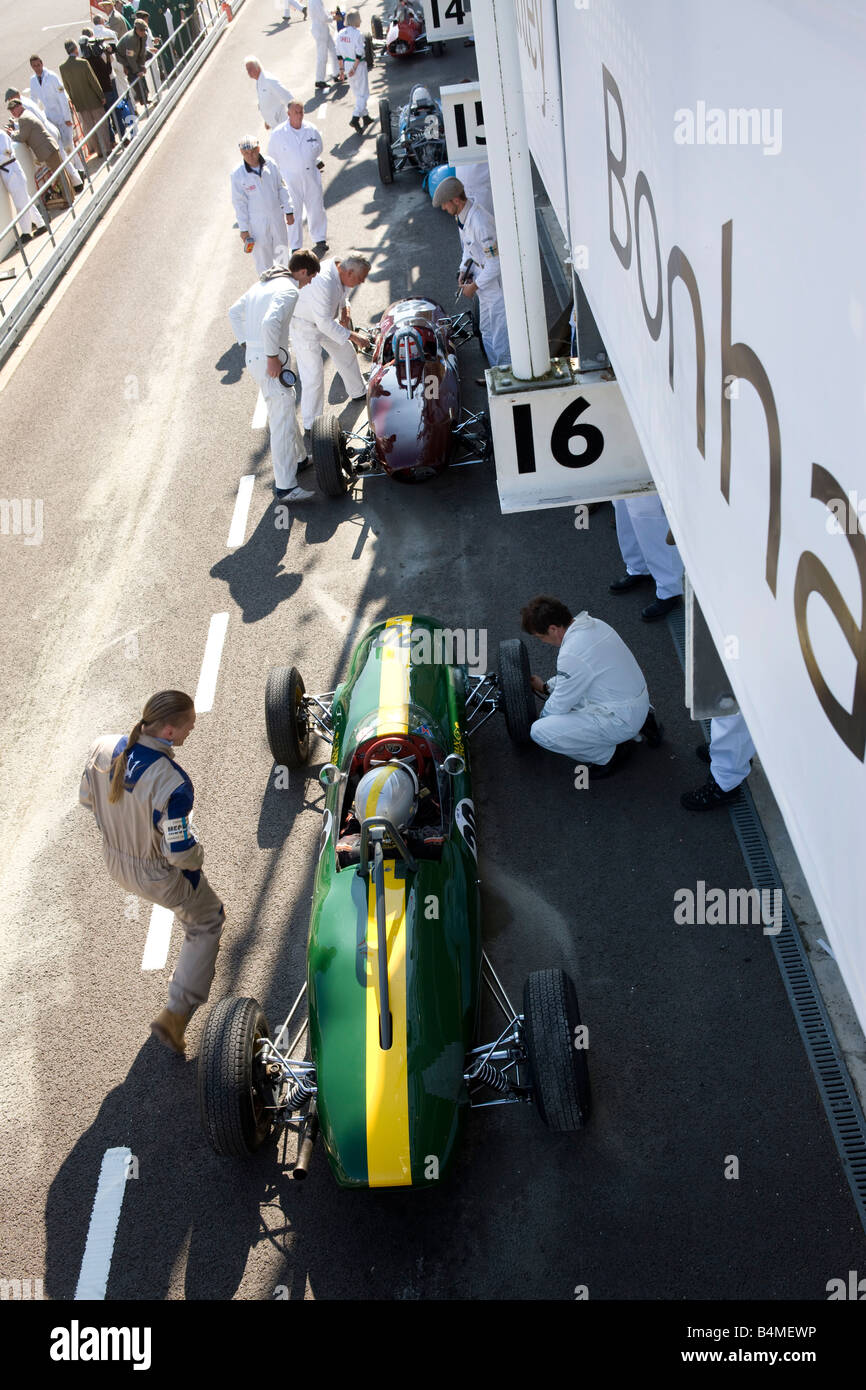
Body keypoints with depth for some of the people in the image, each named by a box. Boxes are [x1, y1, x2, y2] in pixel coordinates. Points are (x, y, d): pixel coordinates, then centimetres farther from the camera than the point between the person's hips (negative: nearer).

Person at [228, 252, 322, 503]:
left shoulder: (263, 283, 17)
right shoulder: (288, 290, -14)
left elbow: (234, 311, 25)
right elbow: (270, 323, -30)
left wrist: (247, 343, 20)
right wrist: (273, 357, -21)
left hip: (253, 357, 10)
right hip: (269, 361, -10)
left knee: (287, 406, 26)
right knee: (281, 422, -9)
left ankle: (299, 458, 42)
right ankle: (285, 487, -9)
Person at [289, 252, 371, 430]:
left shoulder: (341, 272, -9)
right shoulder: (324, 282, -37)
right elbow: (325, 323, -38)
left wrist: (344, 313, -2)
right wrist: (353, 336, -35)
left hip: (324, 320, 9)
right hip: (304, 326, -9)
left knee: (346, 353, 21)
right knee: (313, 375, -10)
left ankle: (359, 392, 46)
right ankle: (311, 426, 0)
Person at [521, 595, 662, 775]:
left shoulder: (572, 655, -26)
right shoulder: (591, 624, 2)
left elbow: (559, 706, -12)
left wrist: (542, 718, 8)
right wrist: (546, 686, 24)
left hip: (621, 720, -9)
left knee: (540, 732, -16)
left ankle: (609, 755, 0)